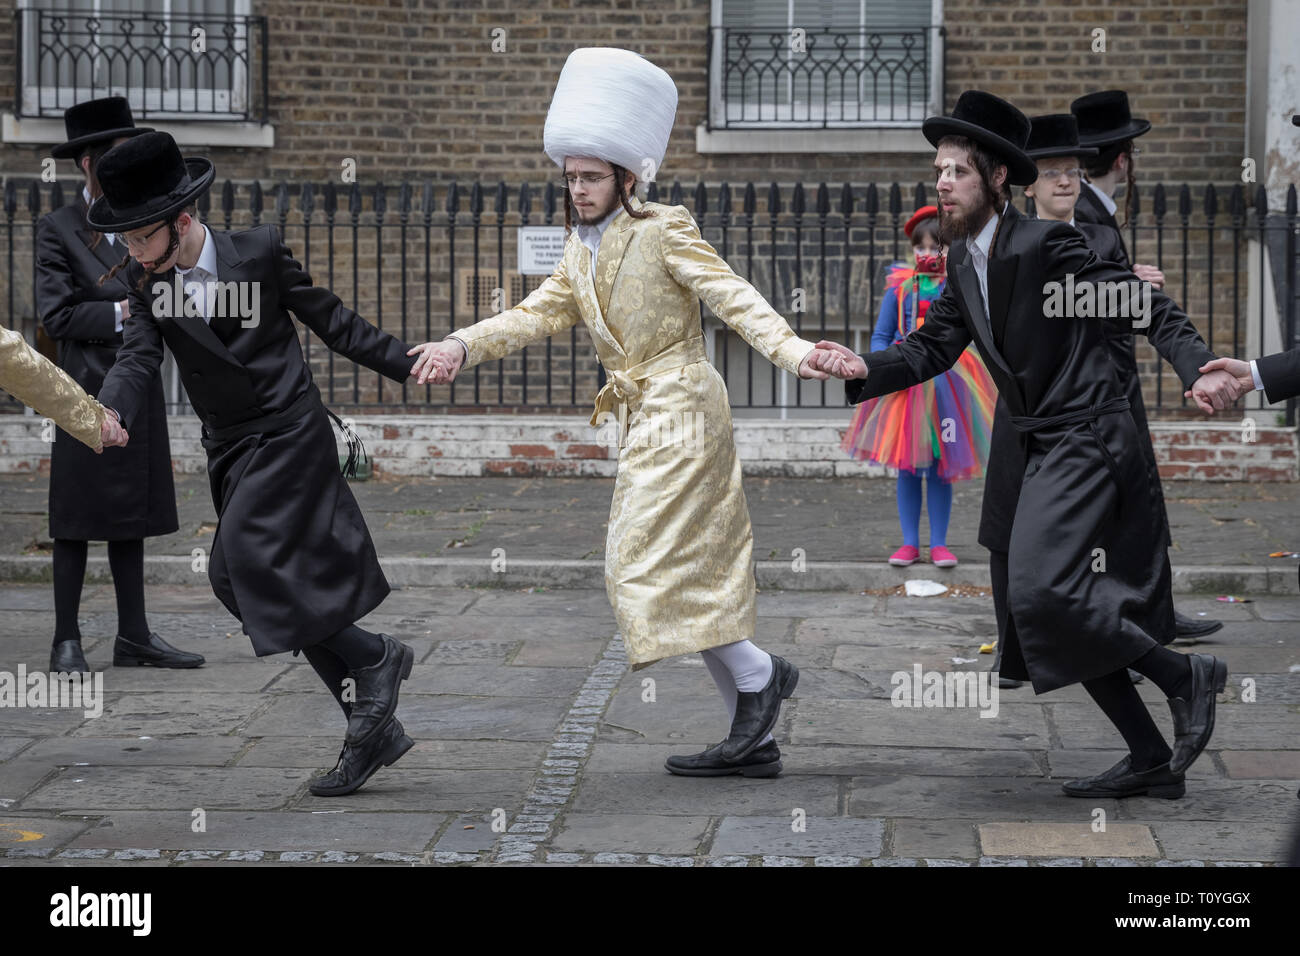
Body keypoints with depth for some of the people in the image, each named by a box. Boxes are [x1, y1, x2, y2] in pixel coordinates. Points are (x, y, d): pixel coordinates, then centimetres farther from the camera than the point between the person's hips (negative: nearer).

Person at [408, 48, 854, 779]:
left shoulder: (664, 232, -9)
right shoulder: (583, 253, 14)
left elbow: (733, 296, -16)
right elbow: (538, 316, 13)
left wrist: (792, 350, -31)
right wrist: (462, 347, -2)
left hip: (680, 410, -9)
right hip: (645, 422, 9)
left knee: (647, 561, -13)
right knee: (694, 572, 8)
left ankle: (760, 672, 0)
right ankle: (758, 739, 11)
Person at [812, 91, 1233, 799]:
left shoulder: (1044, 244, -15)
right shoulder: (963, 262, 11)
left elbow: (1146, 307, -15)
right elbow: (934, 347, 11)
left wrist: (1198, 369, -29)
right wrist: (865, 369, -6)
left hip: (1084, 440, -9)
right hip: (1045, 449, 9)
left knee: (1039, 593, -20)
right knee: (1056, 611, 9)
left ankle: (1183, 675, -2)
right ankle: (1151, 759, 18)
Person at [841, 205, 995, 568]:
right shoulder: (899, 287, 5)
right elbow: (880, 337, 6)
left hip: (944, 383, -1)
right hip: (904, 384, 1)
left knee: (940, 467, 2)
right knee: (907, 466, 3)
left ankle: (939, 544, 8)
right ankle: (910, 543, 10)